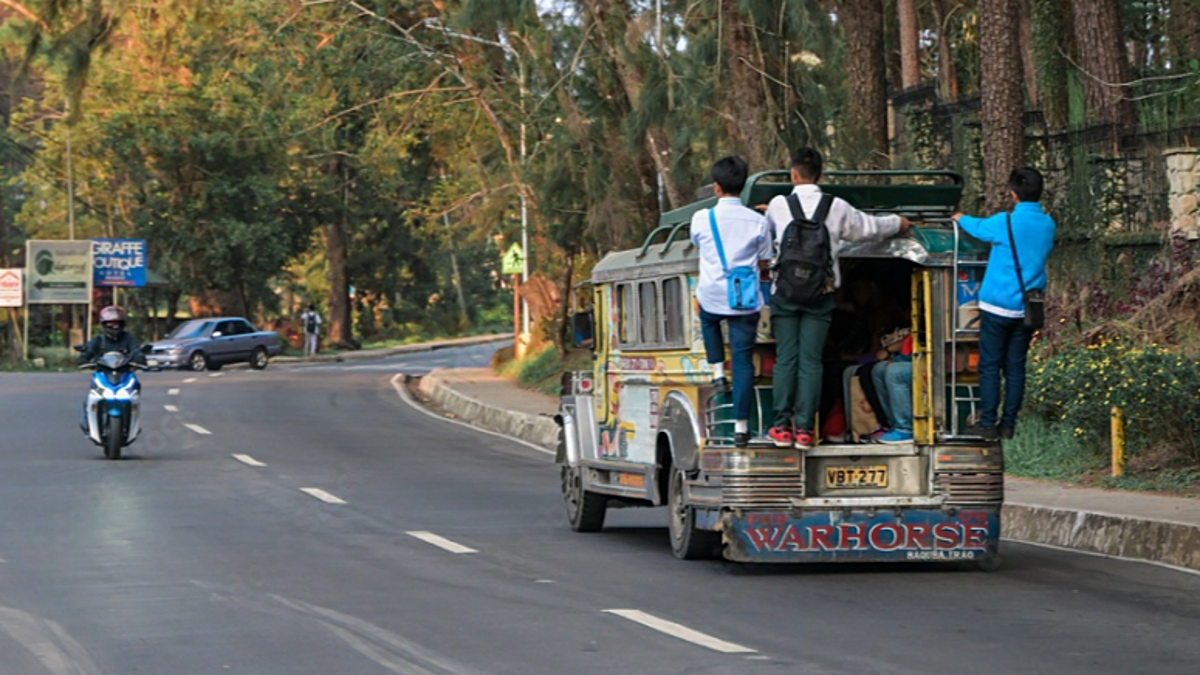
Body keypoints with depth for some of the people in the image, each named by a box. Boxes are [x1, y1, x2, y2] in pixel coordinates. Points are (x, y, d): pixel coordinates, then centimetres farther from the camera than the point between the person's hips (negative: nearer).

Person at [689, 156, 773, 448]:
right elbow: (763, 262, 6)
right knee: (743, 360, 4)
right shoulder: (757, 222, -3)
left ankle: (718, 370, 24)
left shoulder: (702, 219, -6)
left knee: (708, 318, 36)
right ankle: (741, 426, 1)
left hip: (712, 298, 0)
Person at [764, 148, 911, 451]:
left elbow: (767, 230, 20)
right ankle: (805, 429, -3)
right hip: (820, 295, 1)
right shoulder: (837, 208, 2)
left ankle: (782, 426, -1)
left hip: (786, 293, -1)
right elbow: (869, 227, 16)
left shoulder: (778, 205, -1)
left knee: (785, 359, 2)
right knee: (811, 361, 0)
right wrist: (898, 223, 37)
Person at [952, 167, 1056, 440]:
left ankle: (988, 425, 0)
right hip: (1028, 309, 5)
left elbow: (978, 227, 6)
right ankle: (1008, 424, 11)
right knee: (1015, 367, 10)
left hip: (998, 306, -5)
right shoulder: (1047, 225, 3)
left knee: (990, 366, 1)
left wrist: (961, 219, 31)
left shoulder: (1005, 223, -13)